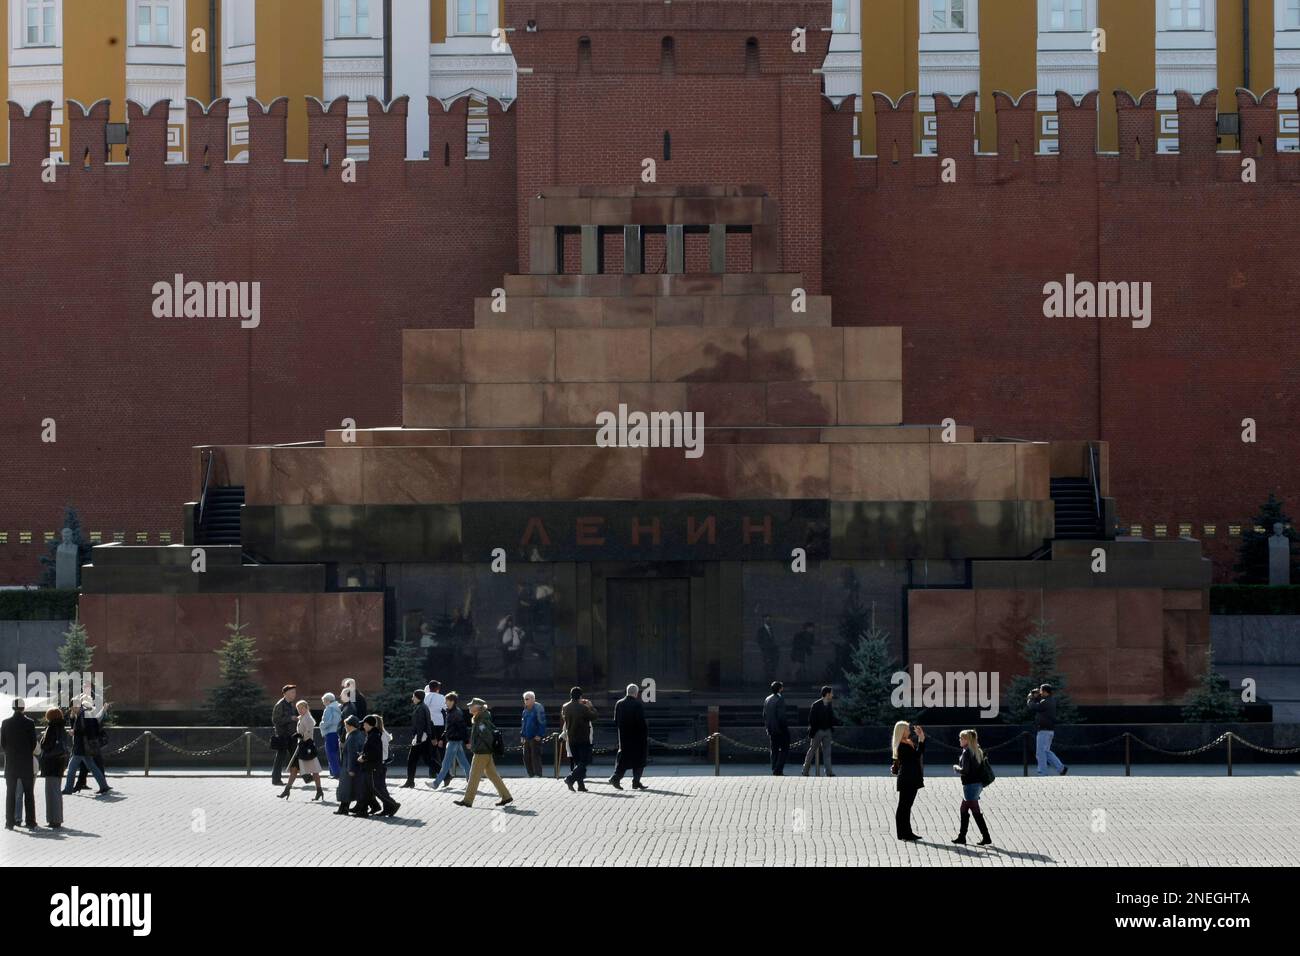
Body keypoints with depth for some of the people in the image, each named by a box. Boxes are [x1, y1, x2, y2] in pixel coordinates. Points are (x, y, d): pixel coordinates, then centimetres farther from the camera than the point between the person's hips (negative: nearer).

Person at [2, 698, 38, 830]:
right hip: (27, 764, -1)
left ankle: (10, 822, 5)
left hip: (10, 763, 1)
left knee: (10, 793, 7)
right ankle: (30, 822, 2)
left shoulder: (5, 723, -2)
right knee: (29, 793, 5)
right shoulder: (30, 723, -8)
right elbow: (34, 743, -5)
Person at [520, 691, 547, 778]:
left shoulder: (538, 708, -9)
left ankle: (537, 775, -5)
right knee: (526, 758, 9)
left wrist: (539, 735, -19)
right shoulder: (526, 709, 15)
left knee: (535, 757, -8)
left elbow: (542, 722, -13)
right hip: (527, 738, 8)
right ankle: (531, 775, 18)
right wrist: (522, 735, 15)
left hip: (535, 738, -8)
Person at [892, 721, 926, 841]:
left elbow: (920, 752, 13)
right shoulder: (902, 746, -16)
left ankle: (907, 832, 18)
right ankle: (903, 833, 1)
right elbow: (916, 755, -23)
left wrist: (922, 737, 6)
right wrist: (921, 739, -20)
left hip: (912, 780, 9)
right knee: (903, 806, -3)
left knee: (907, 806, 13)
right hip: (906, 780, -9)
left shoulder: (908, 743, 13)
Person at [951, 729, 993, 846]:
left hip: (970, 785, -10)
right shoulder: (977, 751, 12)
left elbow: (965, 770, -21)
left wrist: (956, 767, -2)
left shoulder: (966, 752, -15)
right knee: (964, 810, 17)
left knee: (976, 811, -6)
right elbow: (981, 766, 14)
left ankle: (986, 837, -7)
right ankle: (962, 836, 23)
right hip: (978, 783, 10)